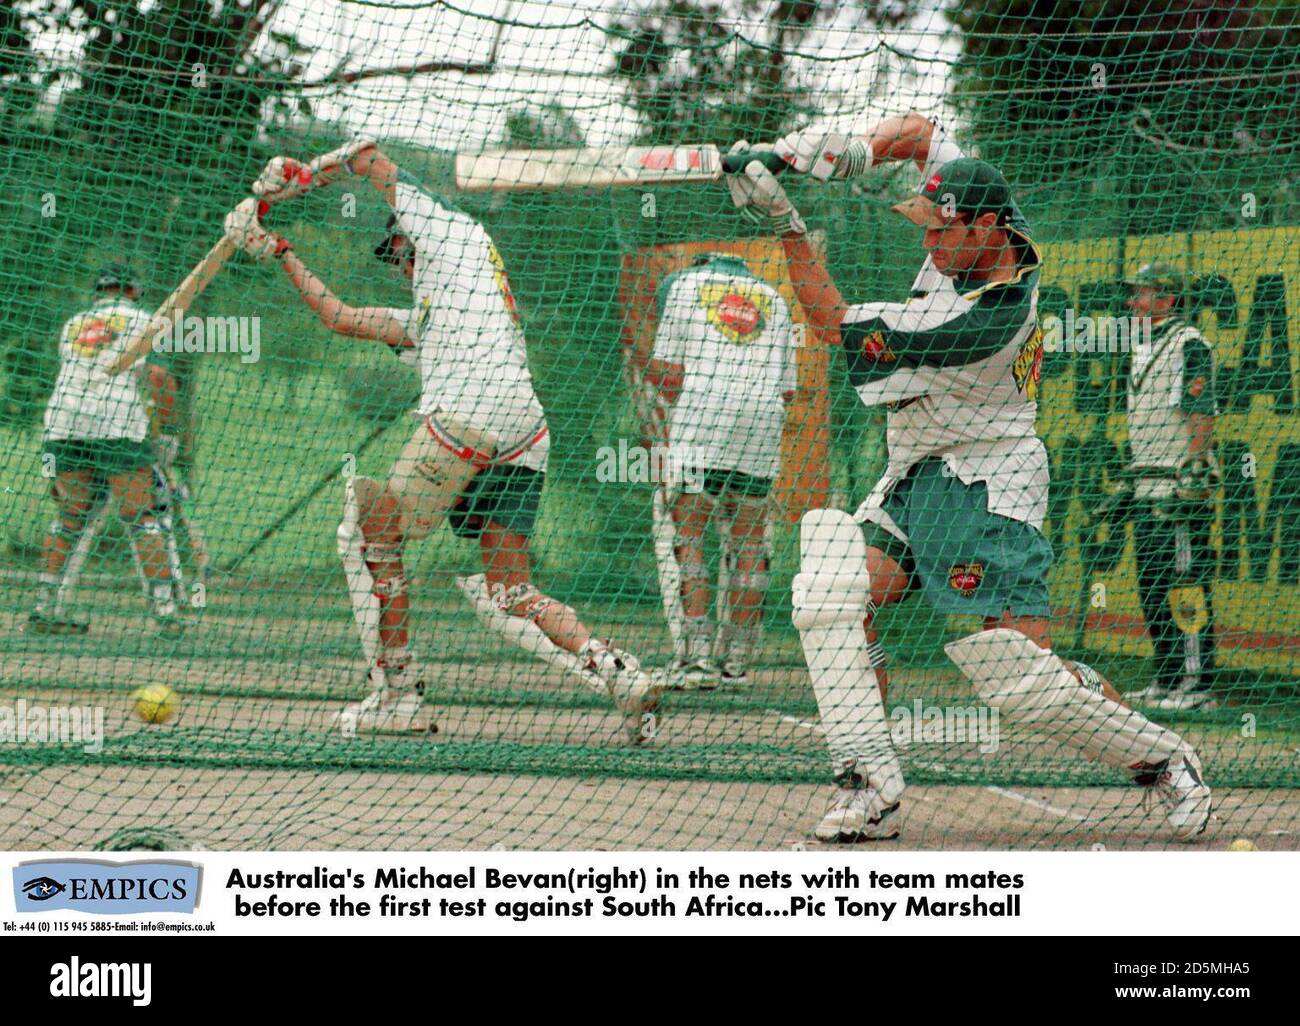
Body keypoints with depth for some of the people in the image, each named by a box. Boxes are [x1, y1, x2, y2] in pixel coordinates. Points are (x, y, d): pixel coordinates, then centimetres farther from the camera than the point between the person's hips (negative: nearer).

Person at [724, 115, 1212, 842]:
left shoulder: (990, 318, -28)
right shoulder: (987, 232, -3)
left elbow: (839, 325, -24)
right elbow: (920, 132, 12)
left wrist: (785, 224, -24)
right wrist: (857, 154, -10)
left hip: (986, 487, -9)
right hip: (912, 480, 9)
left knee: (1022, 675, -12)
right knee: (833, 591, -13)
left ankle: (1163, 760, 10)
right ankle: (872, 787, -16)